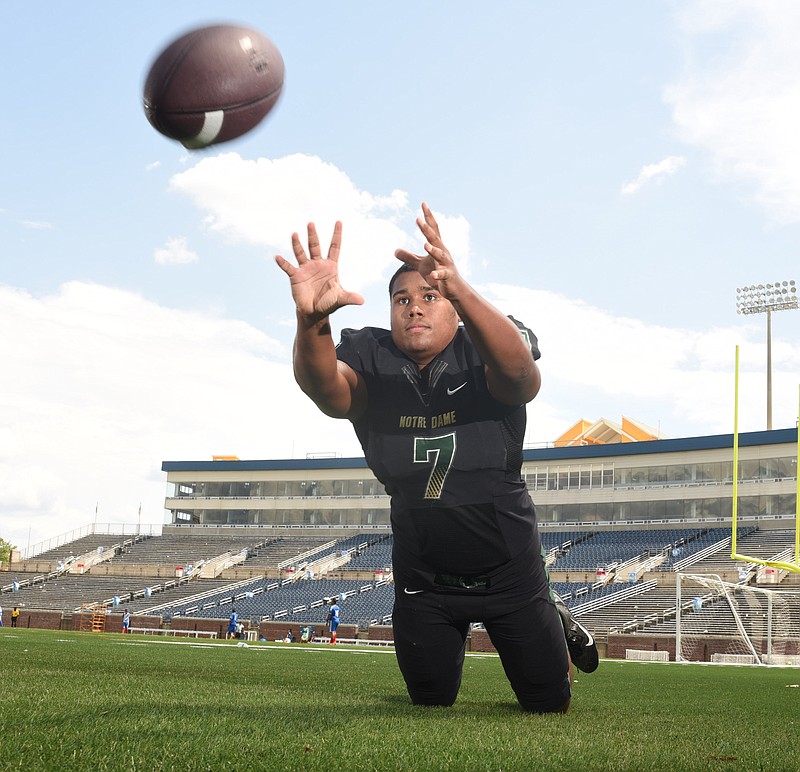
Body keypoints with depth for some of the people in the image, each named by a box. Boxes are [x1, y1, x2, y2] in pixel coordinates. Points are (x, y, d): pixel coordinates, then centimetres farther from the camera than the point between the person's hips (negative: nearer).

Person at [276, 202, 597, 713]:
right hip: (424, 579, 2)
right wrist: (311, 318, -58)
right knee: (431, 704, 19)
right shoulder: (371, 358, -12)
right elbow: (324, 386, -35)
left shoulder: (486, 353, -17)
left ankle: (553, 627, 45)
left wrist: (458, 289, -59)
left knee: (550, 705, 13)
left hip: (509, 569, -2)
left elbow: (519, 373, -42)